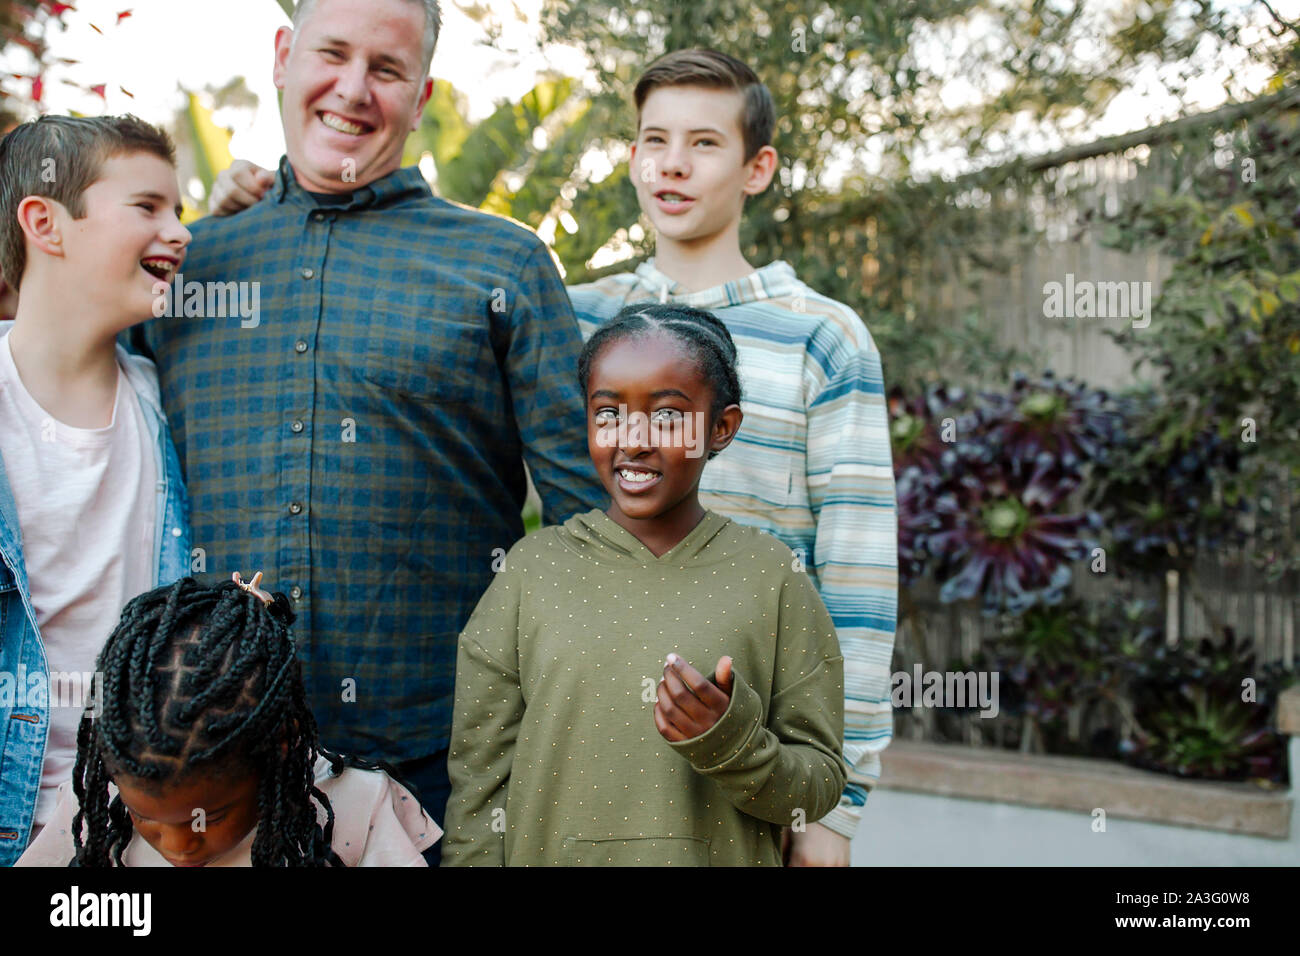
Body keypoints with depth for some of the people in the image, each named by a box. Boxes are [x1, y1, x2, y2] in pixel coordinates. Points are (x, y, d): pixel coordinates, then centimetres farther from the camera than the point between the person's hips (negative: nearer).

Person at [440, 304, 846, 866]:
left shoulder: (770, 576, -5)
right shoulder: (532, 567, -3)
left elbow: (821, 786, -5)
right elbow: (479, 784, -2)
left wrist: (732, 741, -20)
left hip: (719, 858, -1)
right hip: (549, 853, 1)